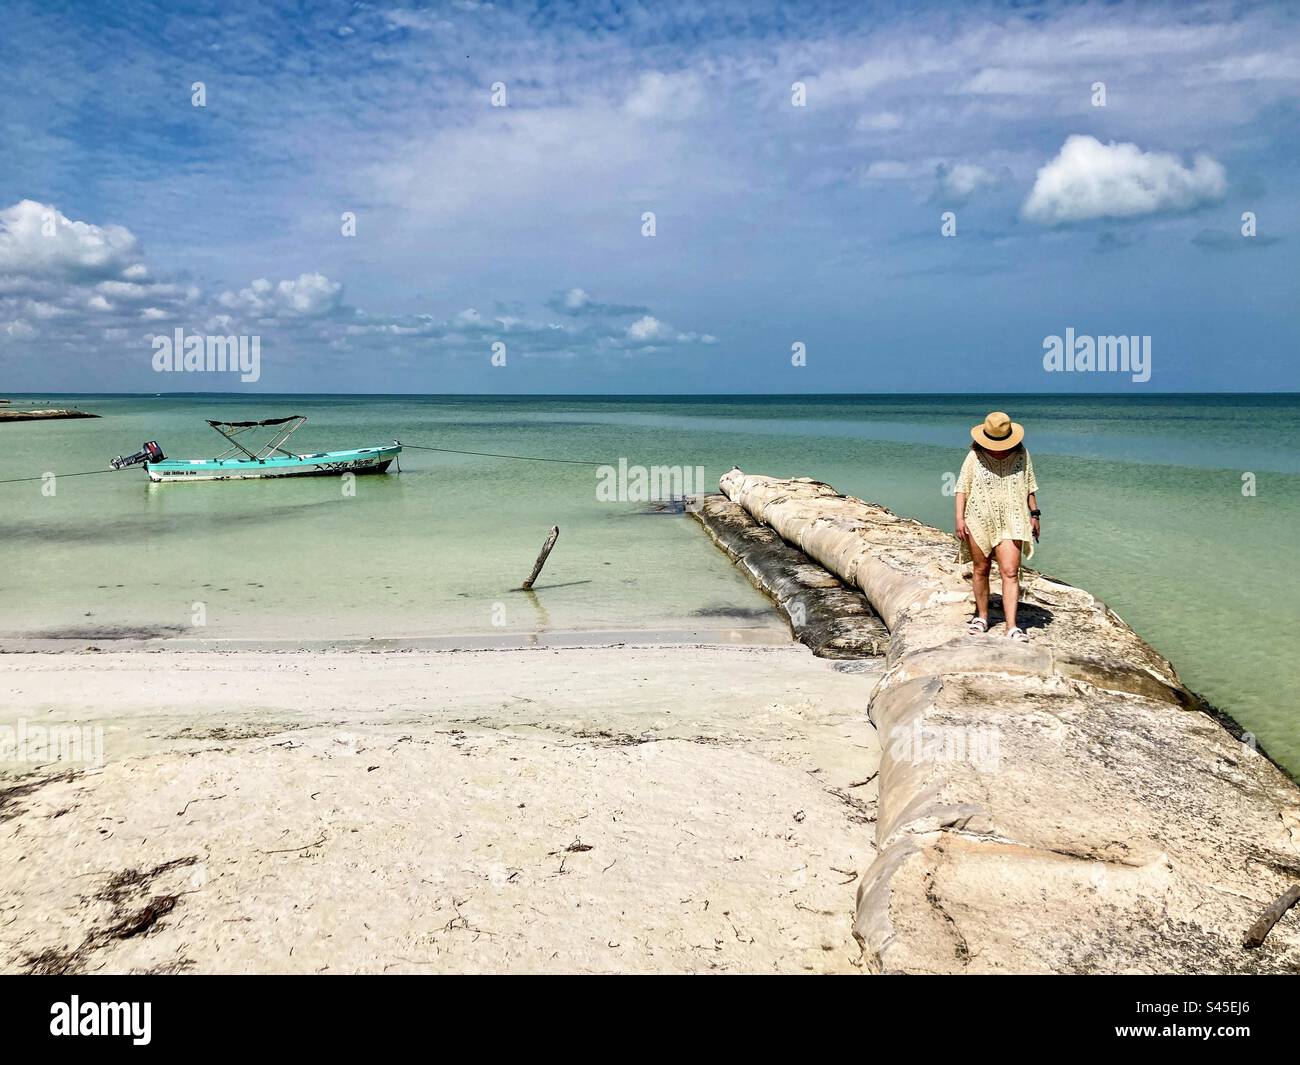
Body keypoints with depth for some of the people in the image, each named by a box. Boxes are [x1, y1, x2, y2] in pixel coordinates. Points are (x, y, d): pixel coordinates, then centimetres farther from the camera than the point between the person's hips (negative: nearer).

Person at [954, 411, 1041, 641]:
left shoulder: (1021, 455, 3)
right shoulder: (974, 456, -3)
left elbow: (1030, 487, 15)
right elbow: (962, 488, -1)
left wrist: (1034, 514, 14)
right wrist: (959, 518, -9)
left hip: (1011, 523, 0)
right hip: (979, 521, 0)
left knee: (1010, 572, -9)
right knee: (980, 569, 10)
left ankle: (1011, 627, -10)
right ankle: (982, 617, 27)